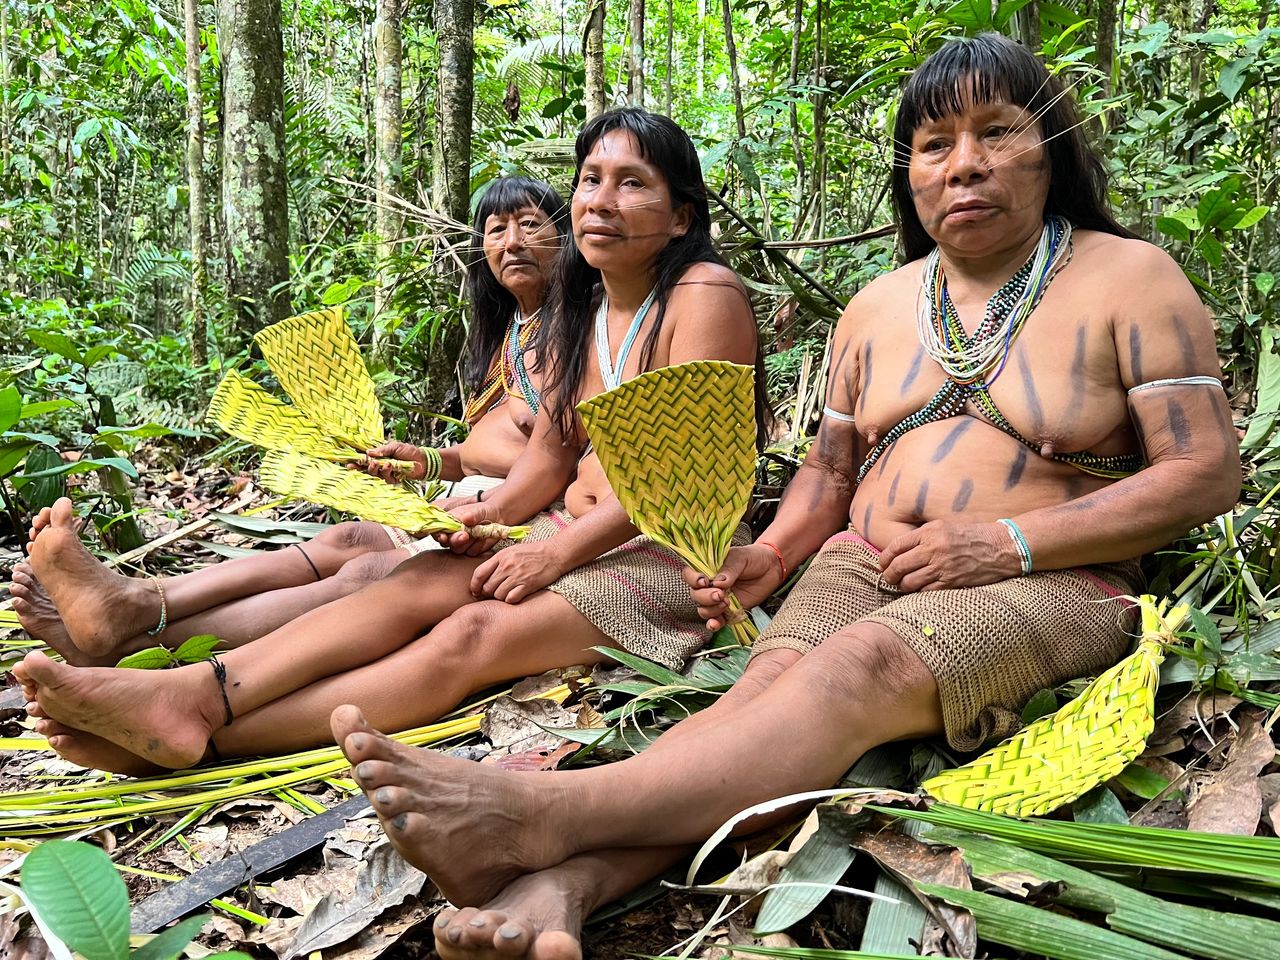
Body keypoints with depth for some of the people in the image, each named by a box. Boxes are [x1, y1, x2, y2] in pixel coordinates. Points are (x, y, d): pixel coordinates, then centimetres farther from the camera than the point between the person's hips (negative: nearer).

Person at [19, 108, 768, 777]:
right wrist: (497, 509, -8)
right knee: (420, 582, -20)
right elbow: (552, 452, 14)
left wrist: (561, 548, -20)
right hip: (572, 533, 7)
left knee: (472, 636, -29)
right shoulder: (580, 308, 16)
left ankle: (203, 732, -39)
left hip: (669, 557, -7)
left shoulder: (706, 295, -9)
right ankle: (196, 692, -35)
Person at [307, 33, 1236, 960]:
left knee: (860, 667, -35)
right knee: (768, 680, -28)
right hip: (865, 565, 5)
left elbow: (1206, 472, -5)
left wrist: (1007, 541, -16)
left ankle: (535, 814, -52)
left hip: (1046, 582, -4)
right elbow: (831, 470, 20)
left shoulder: (1130, 277, 1)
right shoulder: (878, 306, 15)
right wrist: (773, 553, -3)